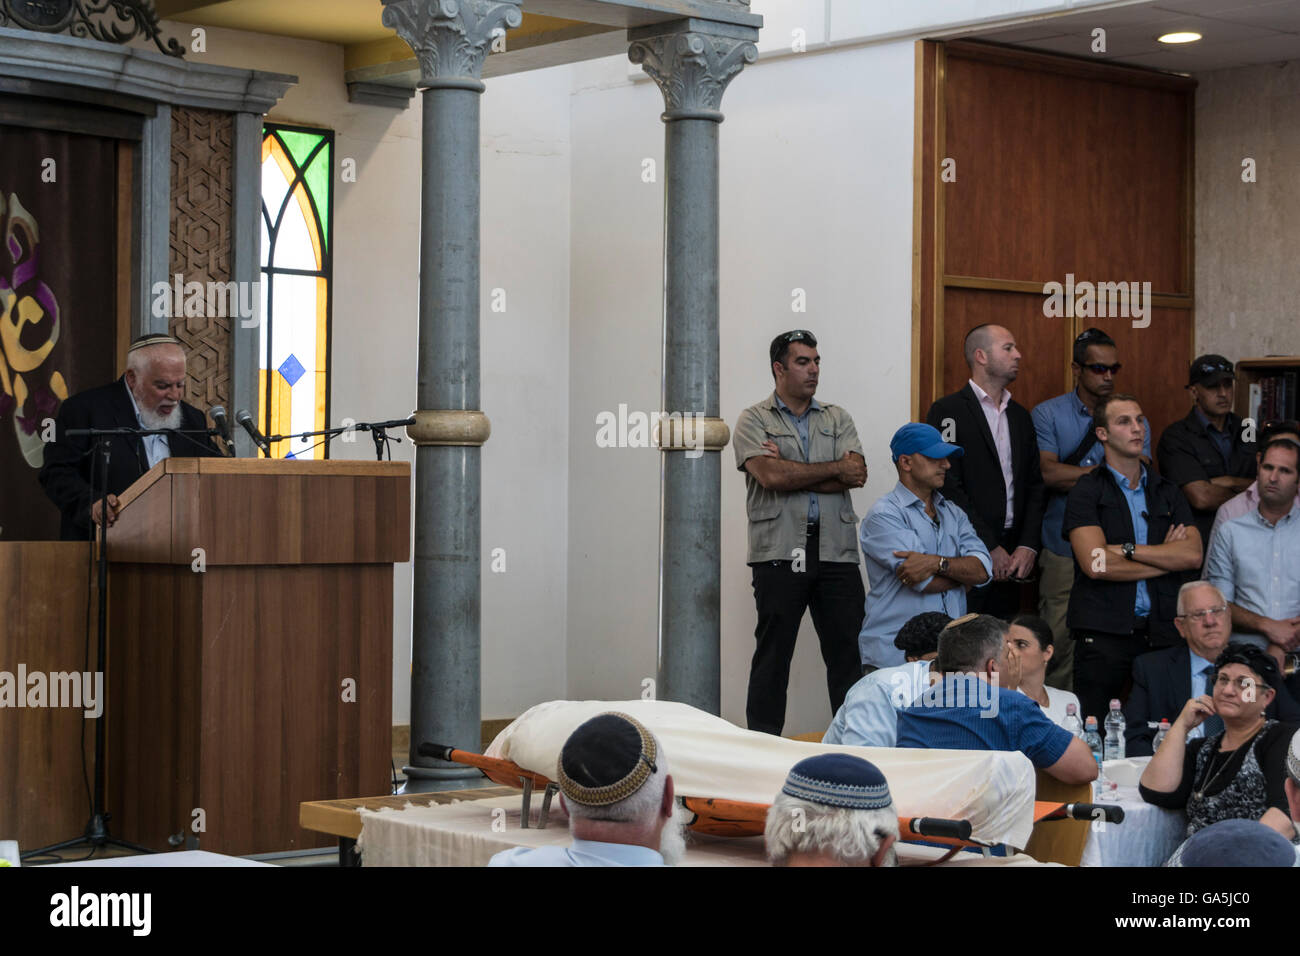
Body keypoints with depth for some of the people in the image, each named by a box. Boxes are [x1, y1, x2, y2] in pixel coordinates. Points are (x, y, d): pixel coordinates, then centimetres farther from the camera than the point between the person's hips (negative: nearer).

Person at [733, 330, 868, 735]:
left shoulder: (837, 418, 15)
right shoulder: (754, 420, 5)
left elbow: (857, 474, -1)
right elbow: (770, 476, -12)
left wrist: (792, 473, -8)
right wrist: (835, 469, -4)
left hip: (836, 550, 3)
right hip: (779, 551, -3)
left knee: (847, 652, 1)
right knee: (773, 652, 0)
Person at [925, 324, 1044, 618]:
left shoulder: (1020, 416, 18)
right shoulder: (948, 411, -4)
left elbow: (1034, 486, 15)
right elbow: (950, 487, -10)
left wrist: (1028, 546, 0)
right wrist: (990, 548, -12)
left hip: (1011, 559, 6)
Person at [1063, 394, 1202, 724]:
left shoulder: (1168, 493, 16)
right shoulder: (1086, 492, 2)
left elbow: (1193, 555, 0)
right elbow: (1094, 564, -12)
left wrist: (1128, 549, -9)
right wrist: (1167, 558, -2)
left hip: (1163, 631, 4)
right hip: (1104, 632, -3)